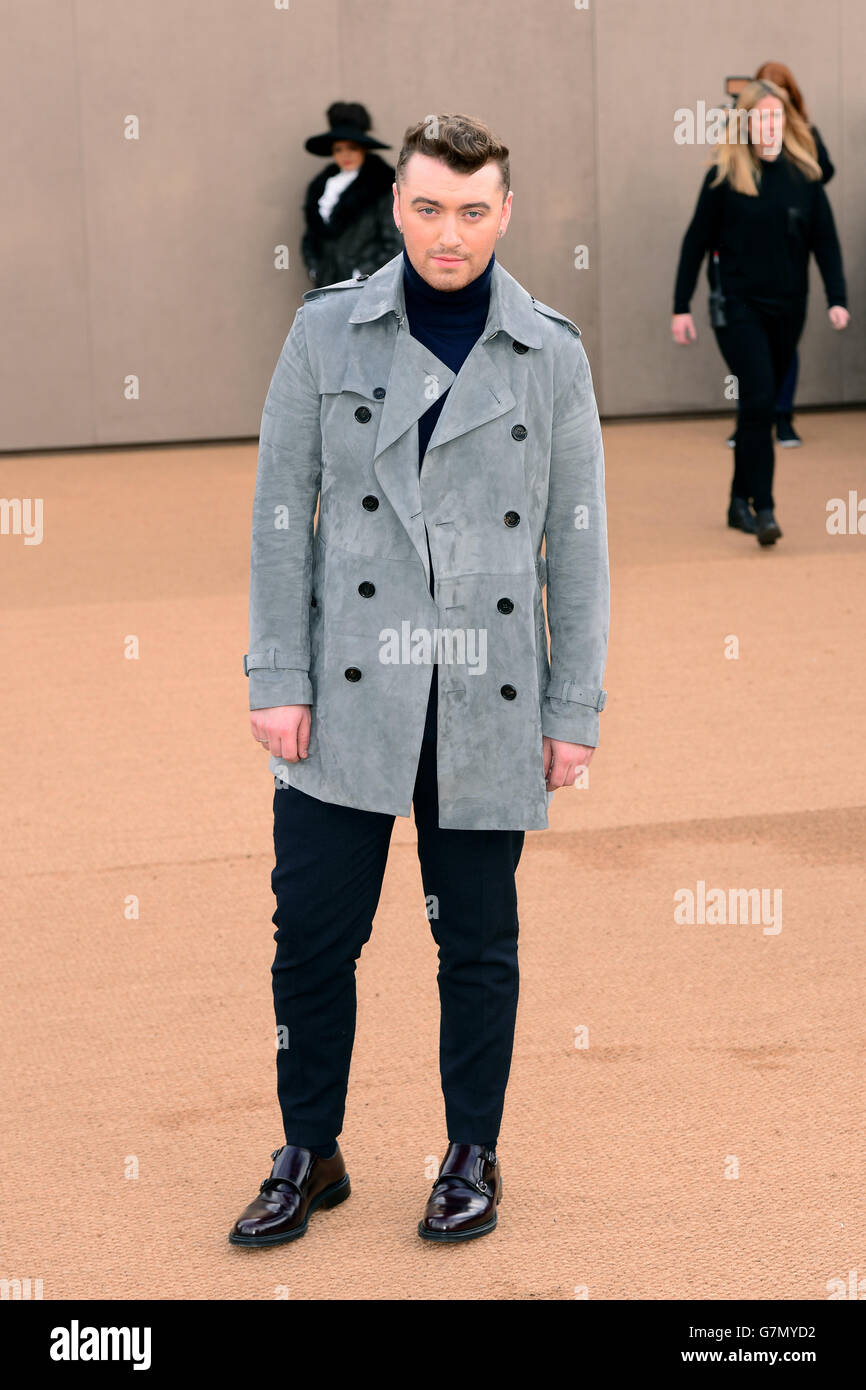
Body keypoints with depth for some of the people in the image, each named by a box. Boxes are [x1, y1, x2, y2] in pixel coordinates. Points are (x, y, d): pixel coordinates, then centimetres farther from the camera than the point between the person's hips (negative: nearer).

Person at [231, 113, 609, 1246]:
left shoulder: (550, 354, 3)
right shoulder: (327, 333, 2)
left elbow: (576, 541, 4)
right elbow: (282, 512, 3)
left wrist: (576, 709, 1)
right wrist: (277, 678, -3)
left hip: (487, 705, 0)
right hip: (349, 691, 0)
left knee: (478, 940, 8)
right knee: (314, 931, 2)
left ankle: (474, 1160, 23)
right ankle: (310, 1156, 19)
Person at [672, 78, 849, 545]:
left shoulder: (804, 175, 3)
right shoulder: (724, 176, -3)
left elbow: (825, 241, 4)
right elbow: (697, 241, 1)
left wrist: (837, 298, -9)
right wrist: (681, 307, -1)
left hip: (788, 309, 3)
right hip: (738, 306, -3)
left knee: (761, 408, 12)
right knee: (758, 402, -15)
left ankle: (740, 503, 24)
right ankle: (763, 508, -14)